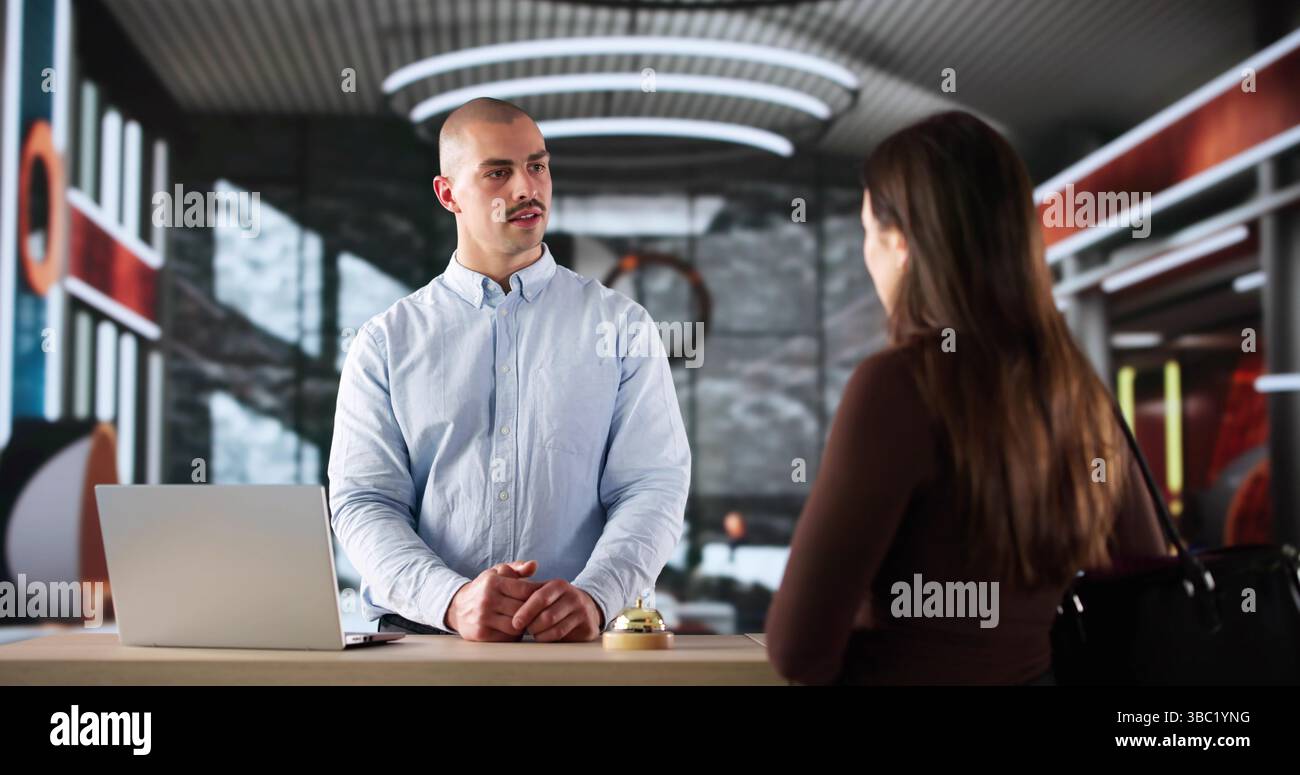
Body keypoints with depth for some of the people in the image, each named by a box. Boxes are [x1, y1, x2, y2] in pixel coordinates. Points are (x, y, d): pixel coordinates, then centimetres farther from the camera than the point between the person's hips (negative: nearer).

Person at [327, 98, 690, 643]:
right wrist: (453, 600, -15)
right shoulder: (385, 342, 12)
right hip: (423, 632, -1)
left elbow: (653, 487, 4)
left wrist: (592, 596, -16)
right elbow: (363, 502, 3)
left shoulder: (621, 326, 12)